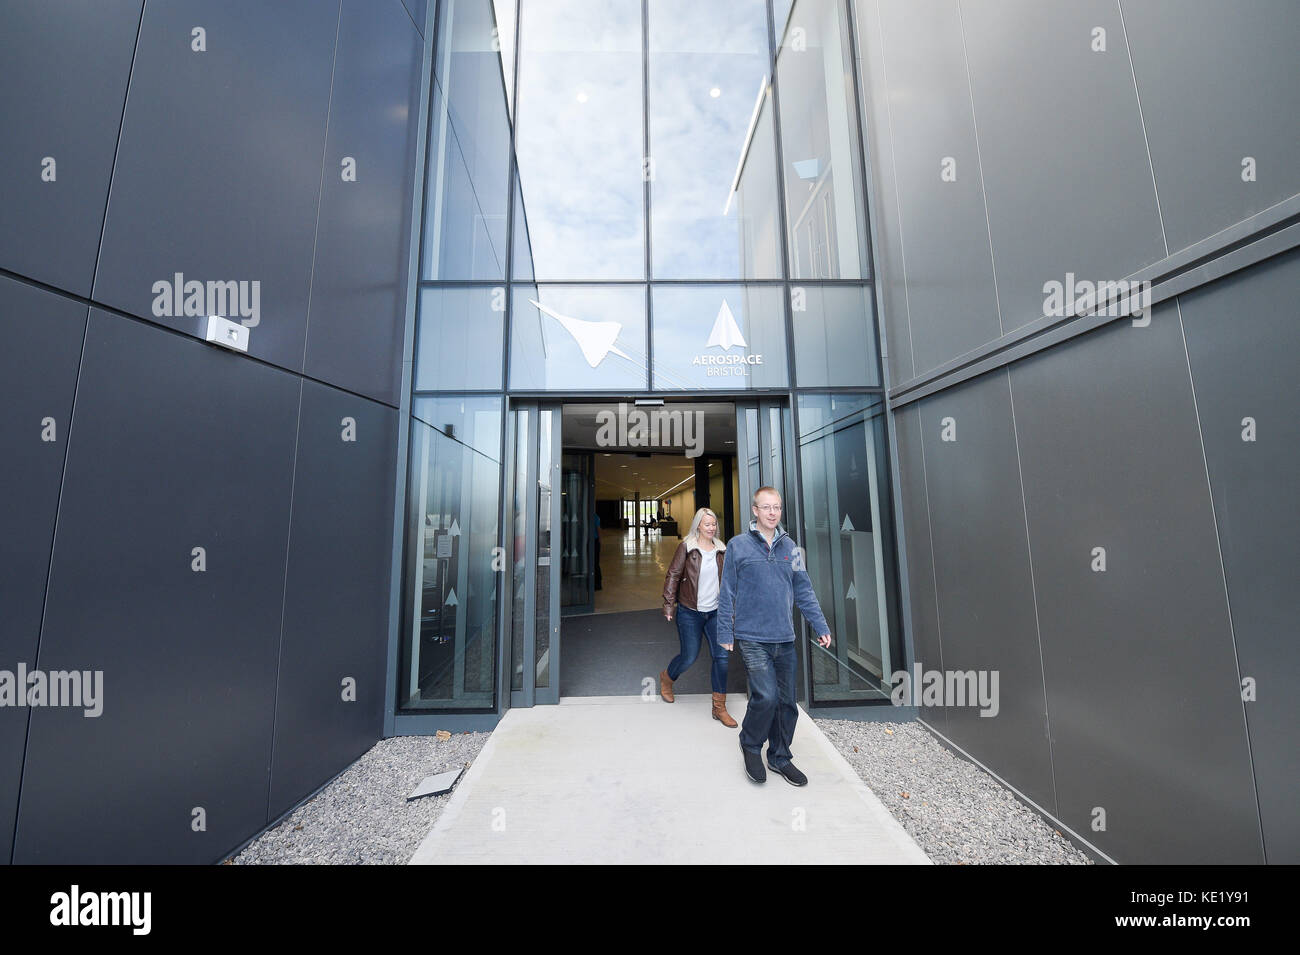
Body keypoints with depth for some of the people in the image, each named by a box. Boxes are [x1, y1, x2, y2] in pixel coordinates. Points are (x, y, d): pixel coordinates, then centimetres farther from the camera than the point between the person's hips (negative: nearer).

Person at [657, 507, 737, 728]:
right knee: (689, 656, 4)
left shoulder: (721, 549, 6)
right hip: (690, 612, -4)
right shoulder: (686, 547, -8)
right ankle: (666, 677, 37)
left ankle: (719, 707, 16)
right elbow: (672, 575, -8)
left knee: (722, 656, 0)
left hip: (715, 612, 4)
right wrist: (669, 604, -12)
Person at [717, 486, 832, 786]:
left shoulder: (790, 547, 6)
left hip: (784, 638, 5)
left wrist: (821, 626, 7)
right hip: (752, 638, -4)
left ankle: (780, 757, 35)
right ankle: (751, 745, 17)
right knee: (766, 696, -13)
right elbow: (727, 593, -3)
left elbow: (804, 591, 12)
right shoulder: (739, 545, -6)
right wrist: (725, 633, -4)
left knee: (787, 701, 12)